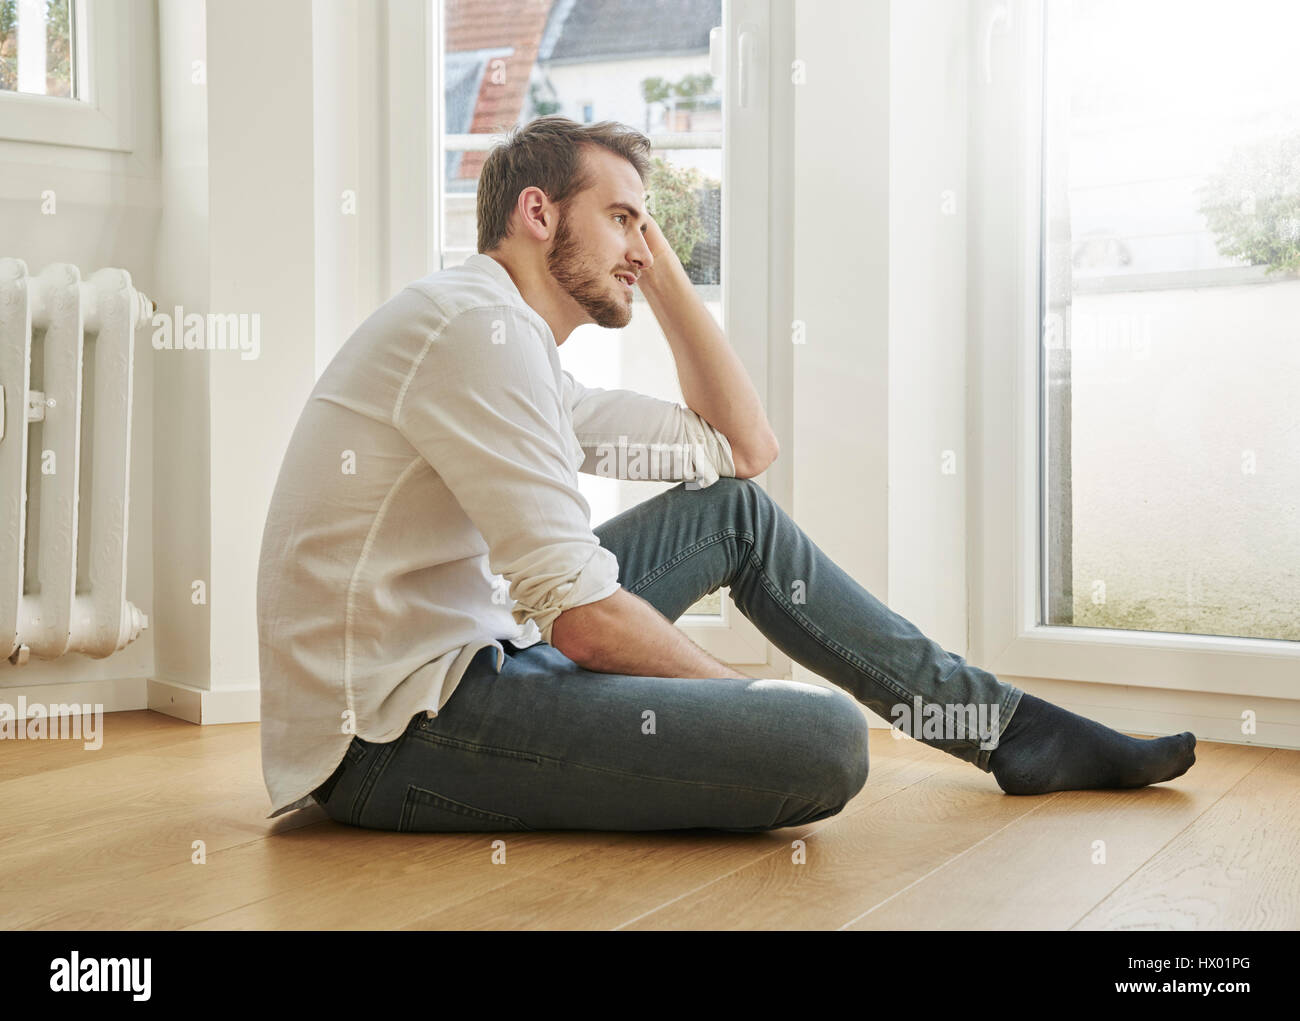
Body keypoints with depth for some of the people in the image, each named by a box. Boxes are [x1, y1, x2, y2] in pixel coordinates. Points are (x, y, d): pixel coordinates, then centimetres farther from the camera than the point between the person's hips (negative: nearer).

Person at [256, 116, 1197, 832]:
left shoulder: (518, 349, 16)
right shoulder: (479, 325, -16)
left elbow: (744, 448, 18)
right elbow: (583, 617, -21)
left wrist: (663, 271, 15)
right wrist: (747, 693, -5)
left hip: (464, 659, 10)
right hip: (394, 732, -10)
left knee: (736, 512, 11)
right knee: (823, 740, -28)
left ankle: (1008, 725, 17)